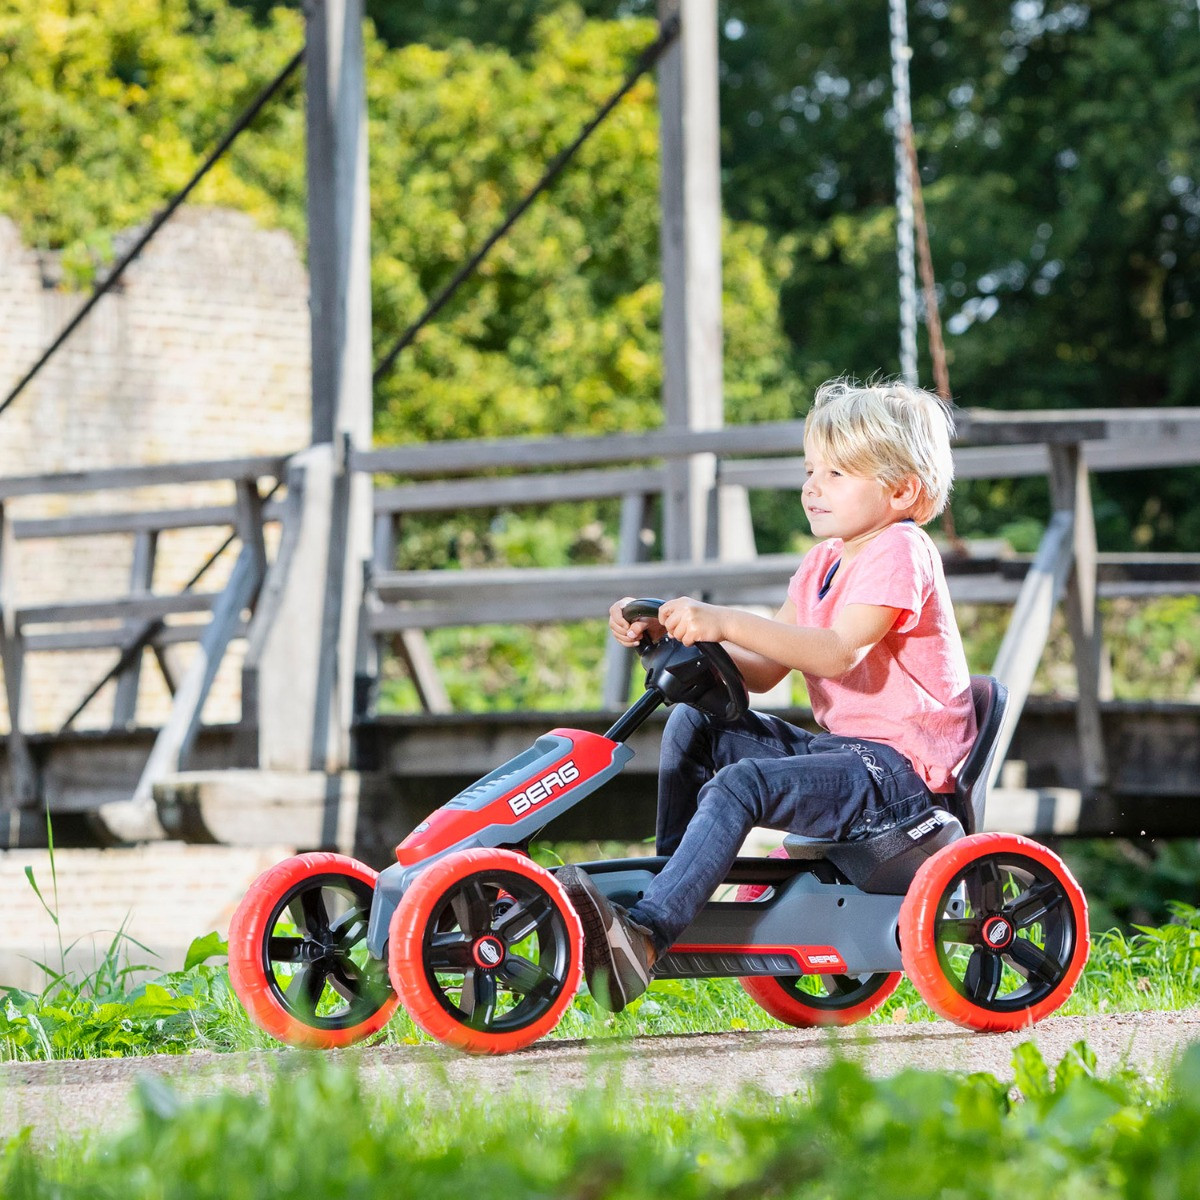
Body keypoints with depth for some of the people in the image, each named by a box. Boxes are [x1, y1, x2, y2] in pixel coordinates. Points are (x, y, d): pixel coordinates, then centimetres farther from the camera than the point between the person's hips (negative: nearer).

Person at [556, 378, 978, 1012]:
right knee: (694, 724, 1)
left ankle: (643, 936, -42)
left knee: (742, 784, -30)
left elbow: (838, 652, -27)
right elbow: (762, 670, 12)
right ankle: (671, 880, 0)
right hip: (840, 747, 10)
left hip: (902, 768, -10)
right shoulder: (823, 564, 18)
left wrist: (725, 622, -33)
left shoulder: (899, 553, -11)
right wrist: (670, 633, -1)